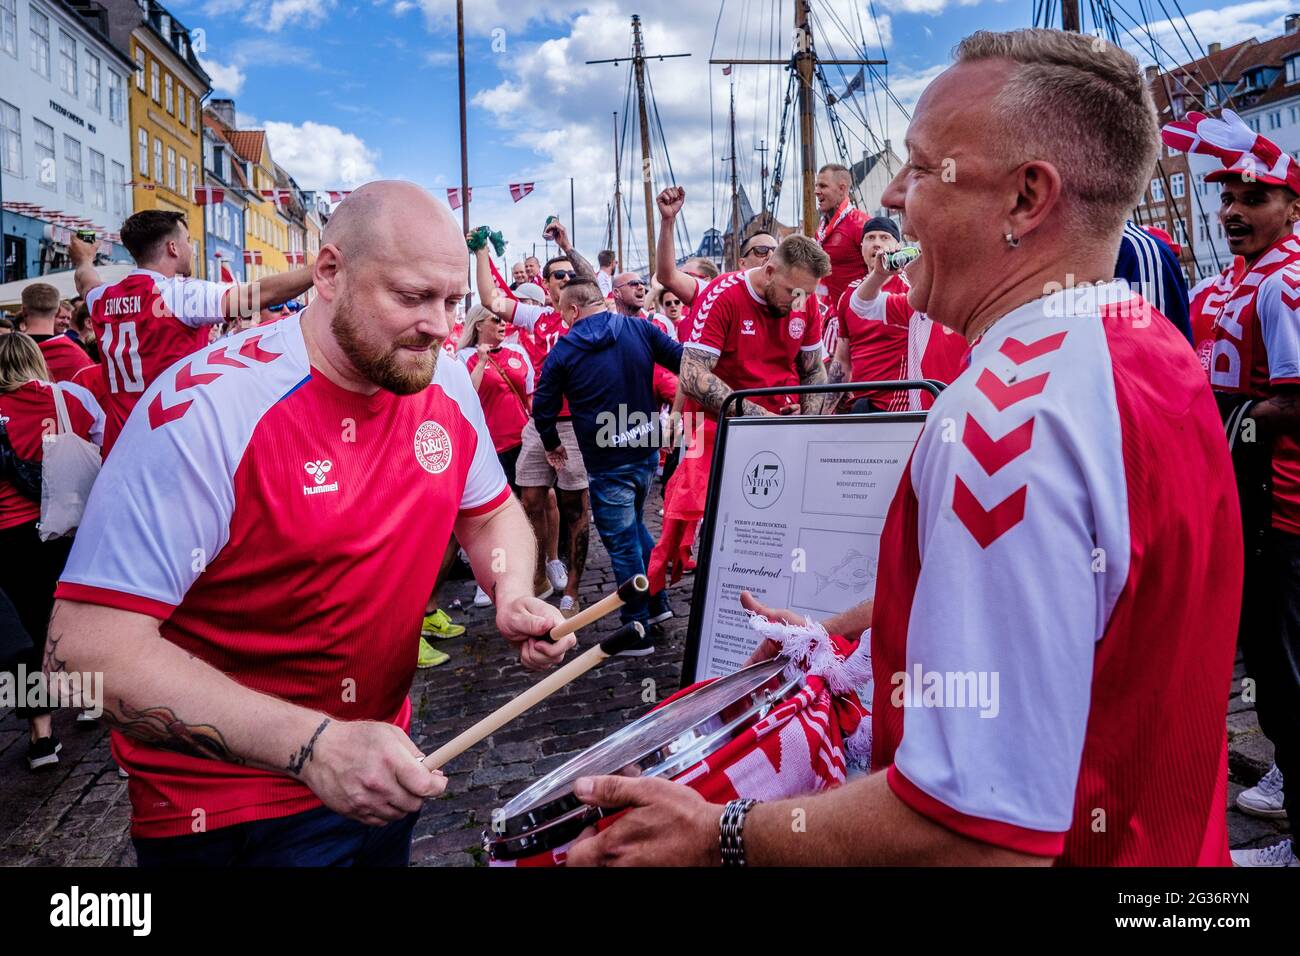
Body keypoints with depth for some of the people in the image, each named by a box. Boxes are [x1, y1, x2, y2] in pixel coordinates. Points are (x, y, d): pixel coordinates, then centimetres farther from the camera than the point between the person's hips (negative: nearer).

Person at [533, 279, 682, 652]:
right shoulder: (641, 330, -1)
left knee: (622, 544, 5)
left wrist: (552, 445, 20)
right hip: (647, 450, 5)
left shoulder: (563, 351, -6)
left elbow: (543, 407, 2)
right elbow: (684, 362, -1)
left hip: (606, 463, -4)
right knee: (633, 523, 27)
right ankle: (657, 602, 31)